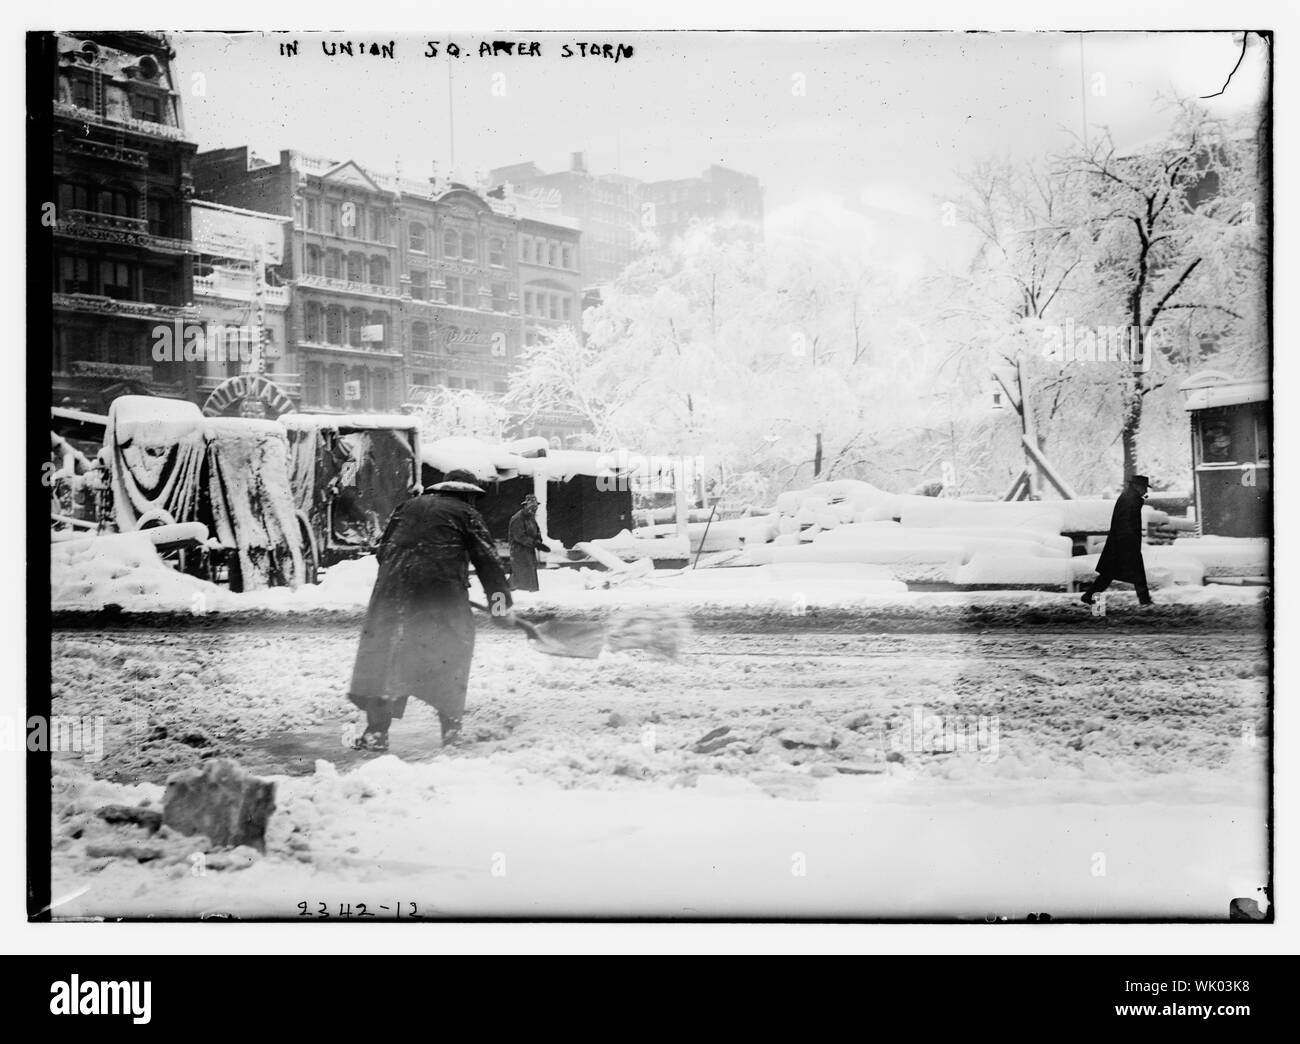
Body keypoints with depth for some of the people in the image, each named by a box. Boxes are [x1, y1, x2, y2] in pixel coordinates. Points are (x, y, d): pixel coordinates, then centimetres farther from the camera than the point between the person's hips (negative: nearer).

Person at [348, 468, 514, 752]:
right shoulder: (467, 513, 11)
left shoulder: (407, 506, 23)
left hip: (393, 590, 3)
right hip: (442, 593, -3)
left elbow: (382, 550, 24)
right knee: (451, 656, 10)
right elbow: (487, 561, 6)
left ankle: (376, 731, 2)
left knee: (383, 656, 6)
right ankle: (451, 728, 11)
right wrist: (501, 604, 9)